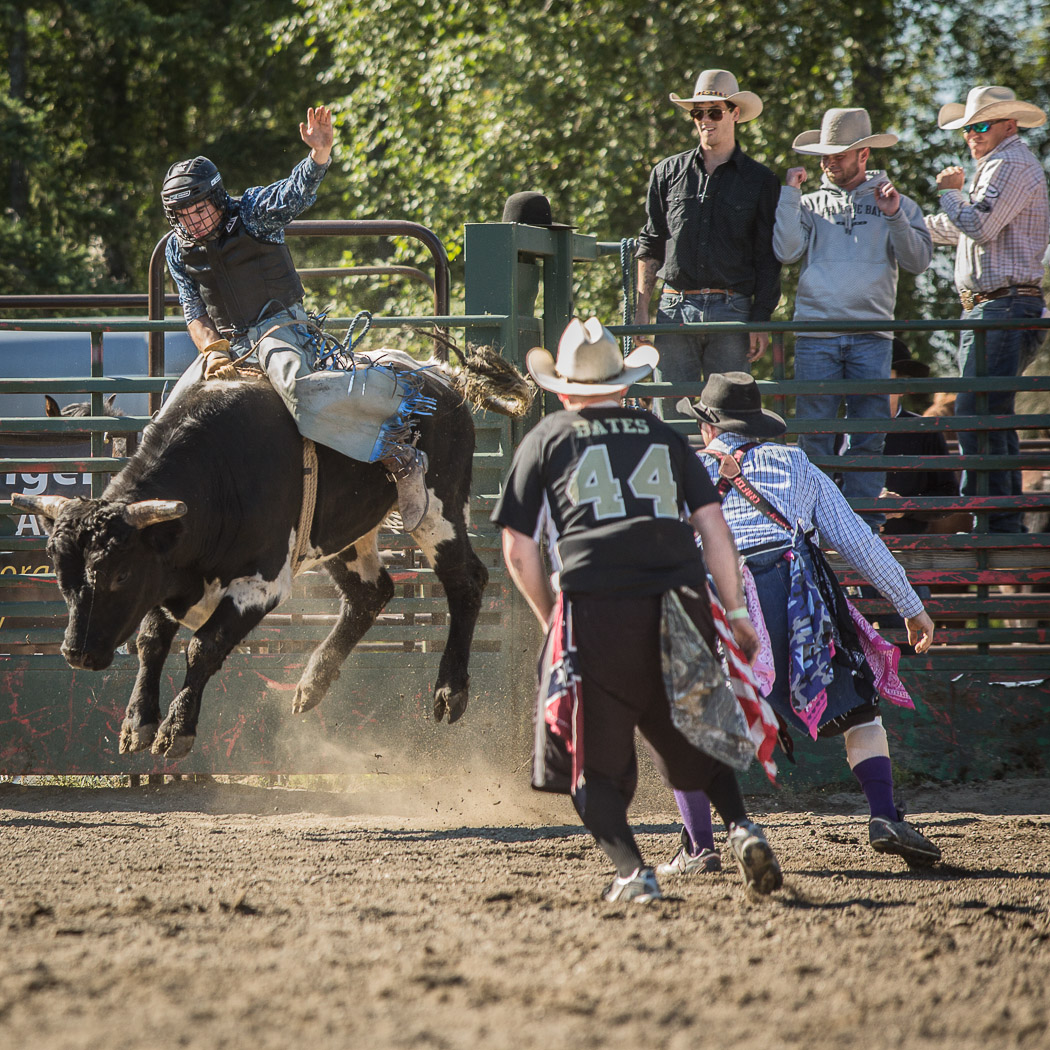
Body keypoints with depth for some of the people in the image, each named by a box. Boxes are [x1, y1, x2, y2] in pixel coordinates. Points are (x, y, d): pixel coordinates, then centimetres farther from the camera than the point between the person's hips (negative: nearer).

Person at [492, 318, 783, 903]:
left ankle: (633, 871, -11)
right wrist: (735, 613, 16)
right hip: (682, 604, 3)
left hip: (596, 608, -3)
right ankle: (742, 826, -5)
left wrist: (550, 619, 22)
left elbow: (519, 552, 11)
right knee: (694, 741, 18)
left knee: (598, 765, 5)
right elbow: (713, 526, 13)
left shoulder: (546, 440, 15)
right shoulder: (666, 437, 21)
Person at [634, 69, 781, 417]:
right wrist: (642, 309, 7)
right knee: (674, 417, -2)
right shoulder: (667, 174, 13)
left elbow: (768, 258, 6)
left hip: (732, 309, -1)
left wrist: (761, 321, -2)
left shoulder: (759, 181, 8)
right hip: (674, 310, 1)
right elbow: (650, 245, 16)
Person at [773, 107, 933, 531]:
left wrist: (894, 217, -9)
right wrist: (790, 194, 1)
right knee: (814, 434, -3)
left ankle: (864, 524, 0)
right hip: (815, 333, 1)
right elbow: (786, 251, 1)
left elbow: (918, 261, 3)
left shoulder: (897, 205, 13)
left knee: (869, 435, -3)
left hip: (871, 336, -1)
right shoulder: (810, 205, 16)